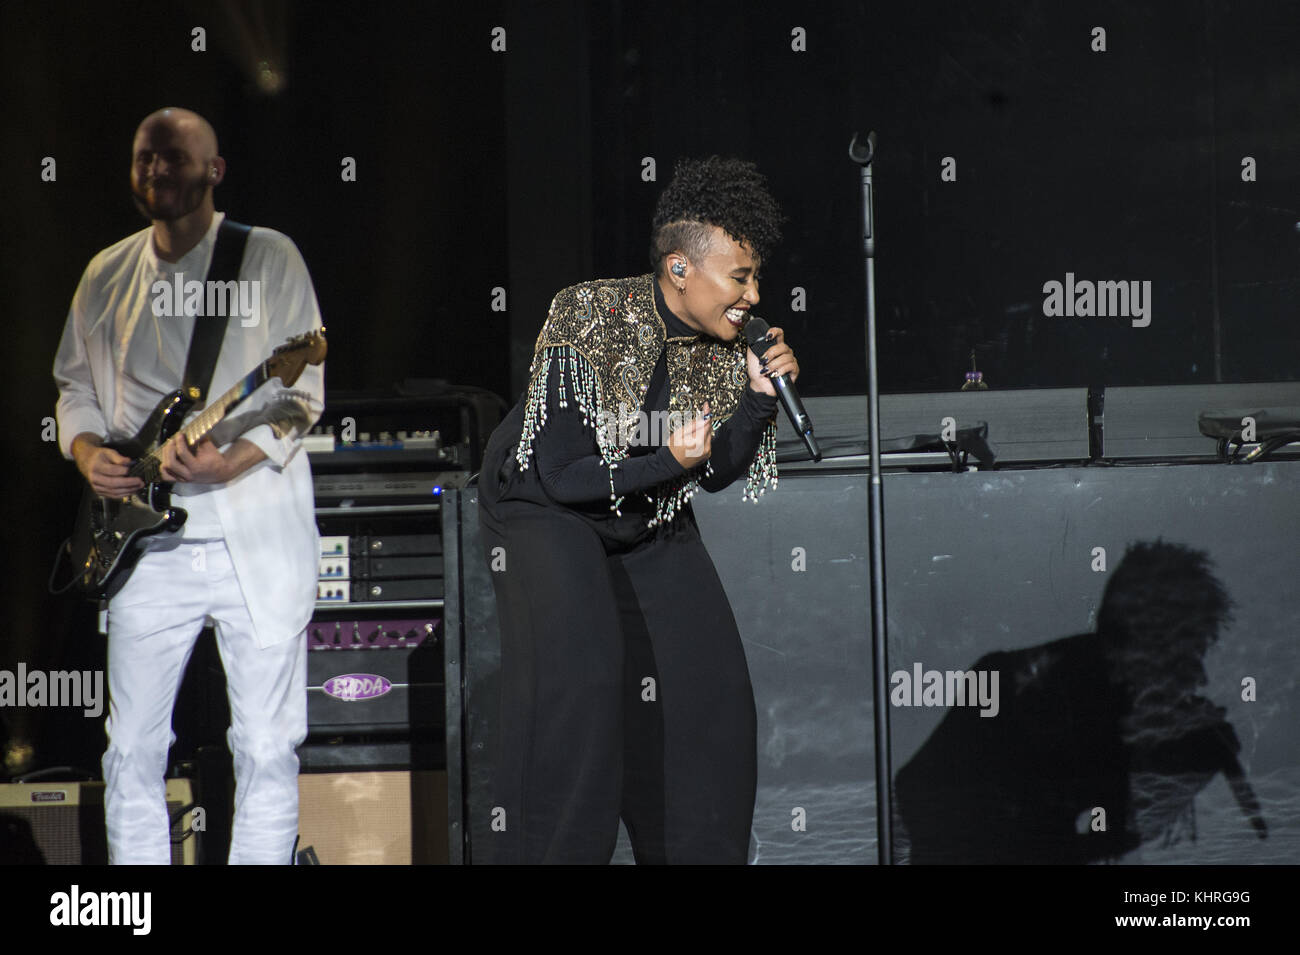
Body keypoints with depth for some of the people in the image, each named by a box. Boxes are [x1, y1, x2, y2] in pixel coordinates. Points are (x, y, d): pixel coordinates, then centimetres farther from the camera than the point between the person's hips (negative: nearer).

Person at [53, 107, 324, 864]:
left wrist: (232, 461, -19)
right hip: (148, 541, 4)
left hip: (257, 538, -3)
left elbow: (303, 391, -4)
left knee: (267, 746, -2)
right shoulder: (106, 276, 13)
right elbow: (75, 383, 21)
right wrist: (87, 451, 0)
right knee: (132, 749, 3)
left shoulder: (270, 259, 1)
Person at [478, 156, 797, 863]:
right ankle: (547, 852, -14)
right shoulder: (588, 320, -27)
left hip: (649, 524, 7)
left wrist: (760, 399, -17)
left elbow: (716, 472, -2)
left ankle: (694, 851, 15)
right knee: (579, 679, -24)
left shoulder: (722, 342, -9)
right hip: (545, 512, -7)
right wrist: (668, 465, -35)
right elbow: (562, 475, -26)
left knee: (711, 685, 2)